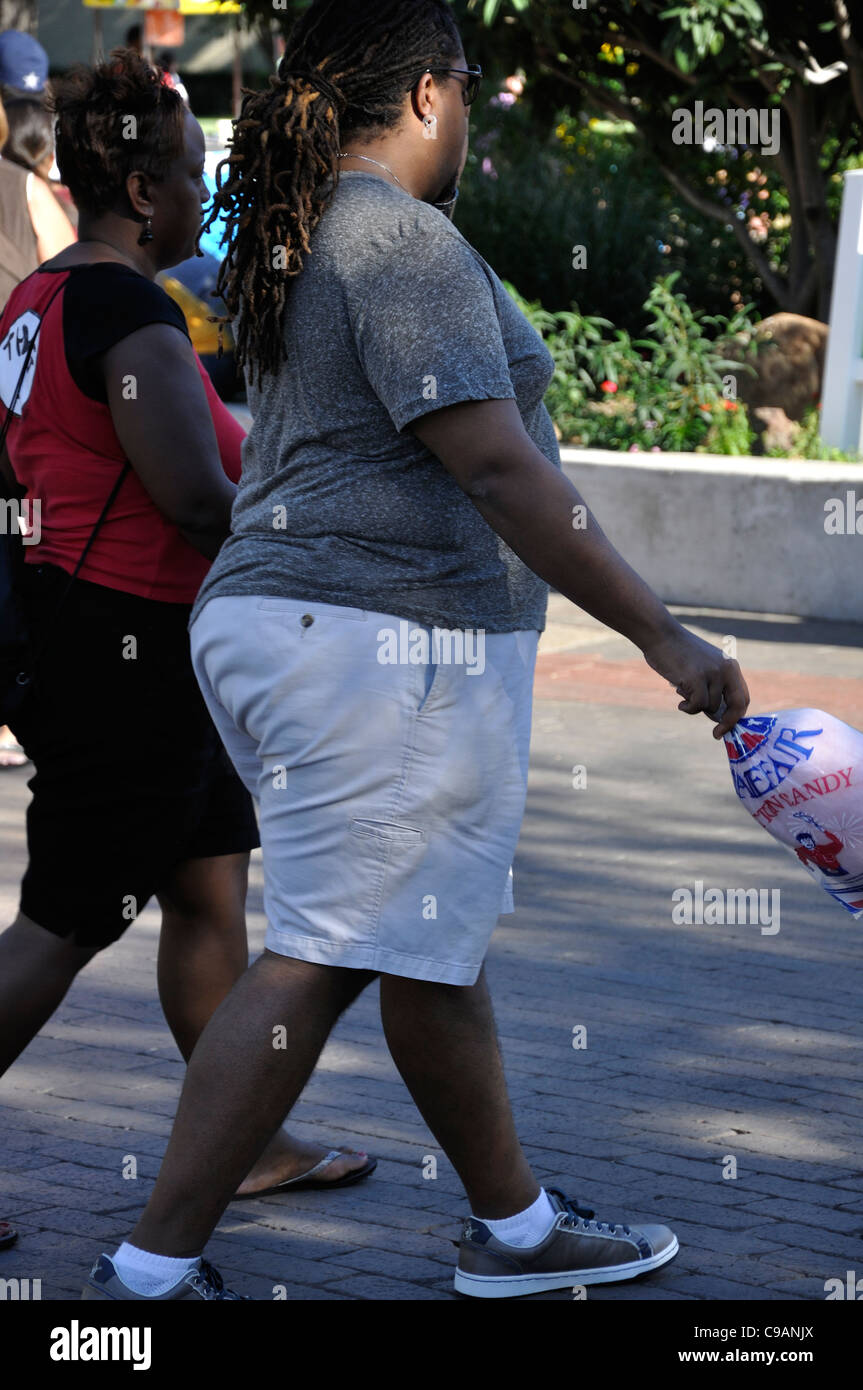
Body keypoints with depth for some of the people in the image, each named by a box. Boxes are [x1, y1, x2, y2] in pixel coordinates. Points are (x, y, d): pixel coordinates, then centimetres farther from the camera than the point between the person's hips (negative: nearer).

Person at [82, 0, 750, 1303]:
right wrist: (662, 633, -17)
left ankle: (514, 1225, 29)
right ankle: (152, 1268, -7)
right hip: (388, 641, -10)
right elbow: (496, 468, -20)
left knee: (438, 941, 18)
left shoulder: (298, 242, 15)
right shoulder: (402, 242, -15)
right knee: (319, 963, -8)